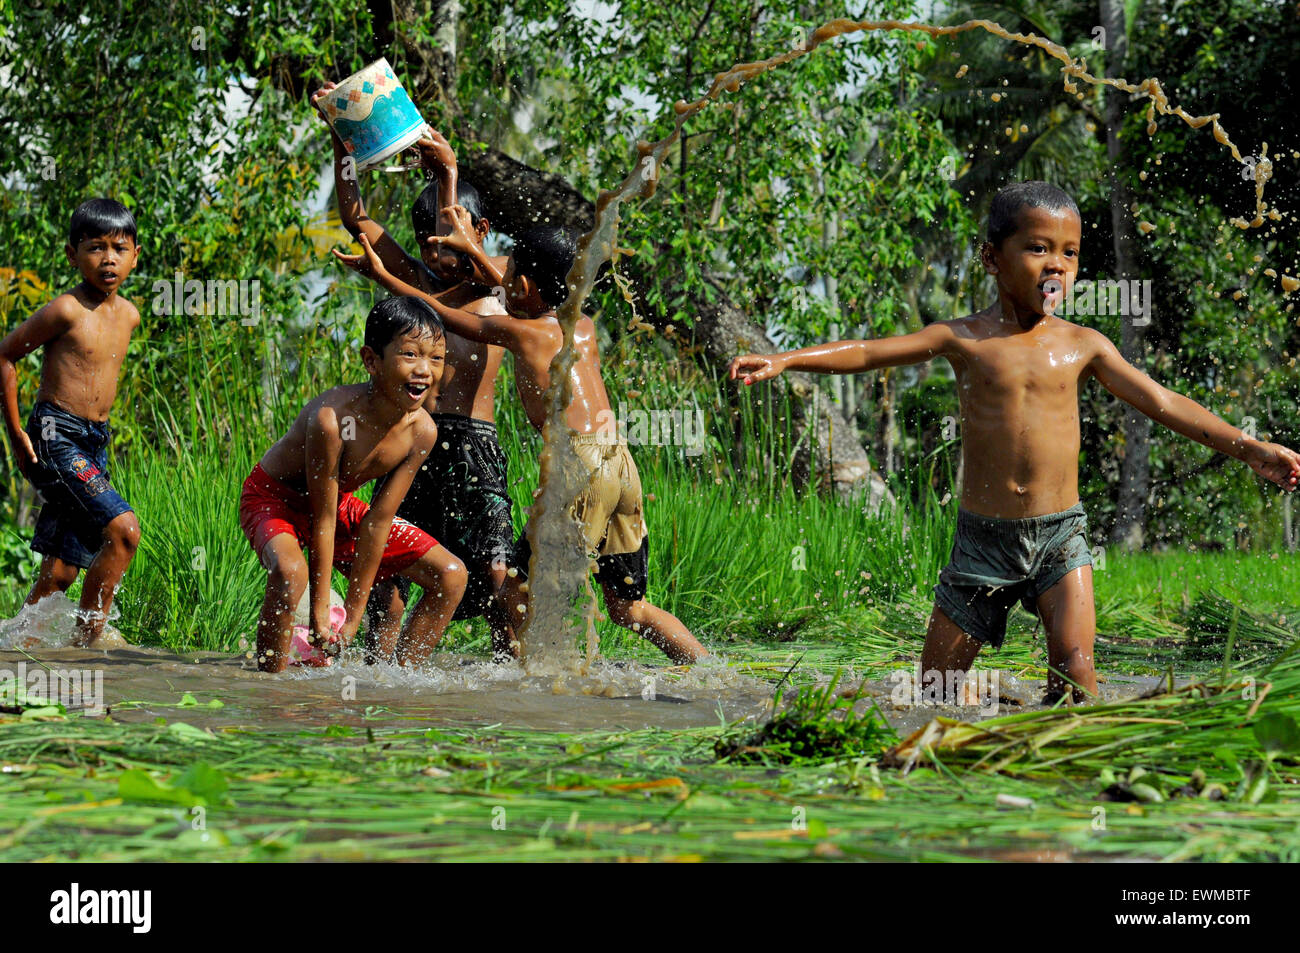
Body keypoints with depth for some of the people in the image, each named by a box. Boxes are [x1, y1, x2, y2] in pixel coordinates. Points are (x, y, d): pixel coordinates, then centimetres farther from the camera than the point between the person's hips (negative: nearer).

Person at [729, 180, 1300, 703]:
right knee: (936, 684, 3)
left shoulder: (1082, 346, 3)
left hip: (1060, 534, 0)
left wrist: (1250, 449, -2)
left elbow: (1162, 403, 4)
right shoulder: (965, 339, -1)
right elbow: (866, 353, -5)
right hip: (983, 534, 0)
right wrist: (782, 361, -16)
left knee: (1074, 669, -15)